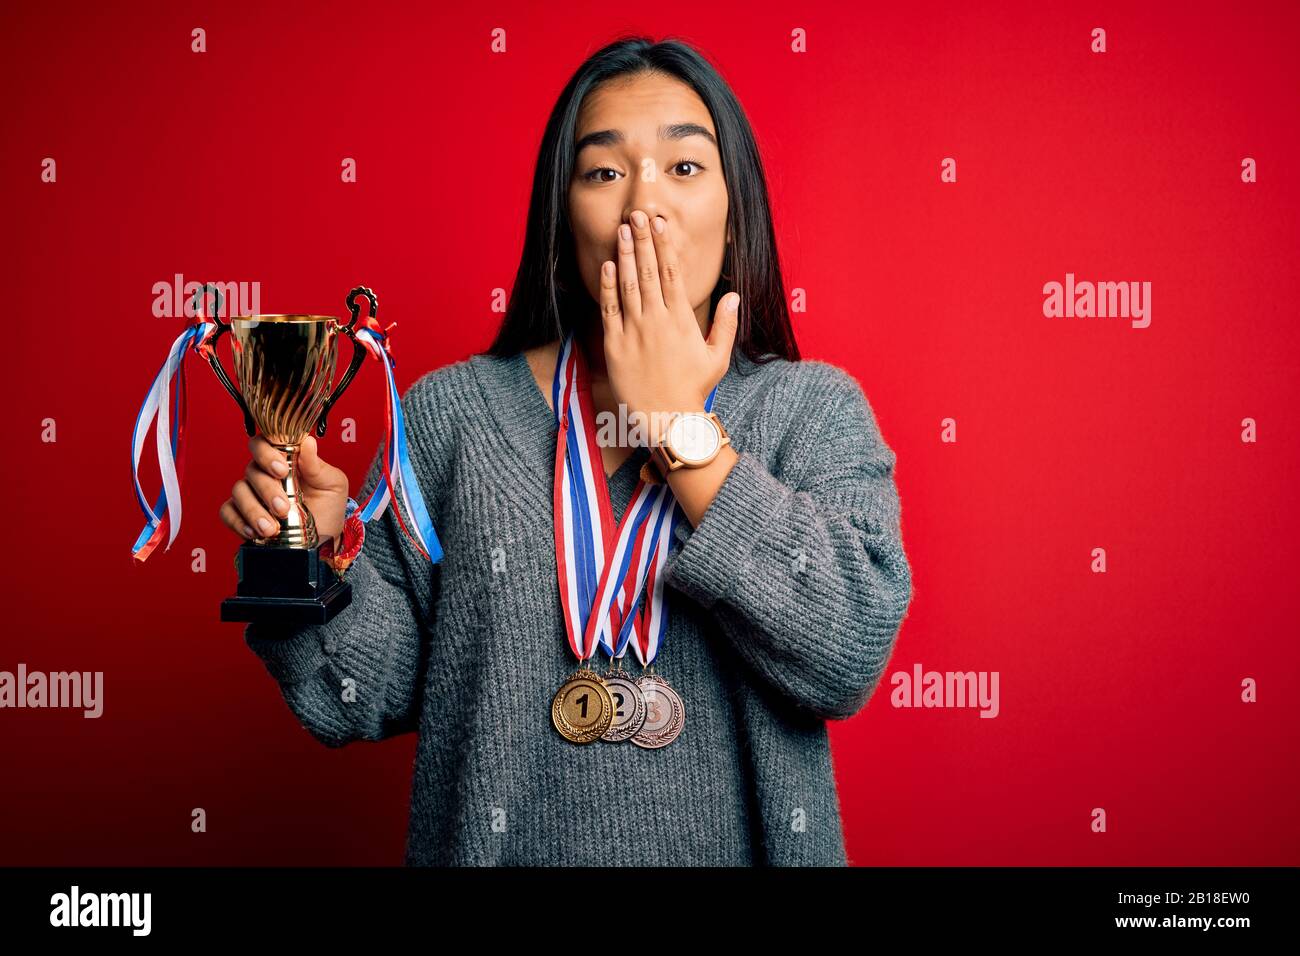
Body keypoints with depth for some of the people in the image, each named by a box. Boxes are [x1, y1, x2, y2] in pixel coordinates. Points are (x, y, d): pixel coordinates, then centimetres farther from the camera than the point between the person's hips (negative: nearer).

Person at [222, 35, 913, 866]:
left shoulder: (815, 409, -6)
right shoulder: (451, 412, -6)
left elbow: (850, 661, -21)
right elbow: (369, 697, -4)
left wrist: (677, 425, -17)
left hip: (742, 844, 0)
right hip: (494, 843, 1)